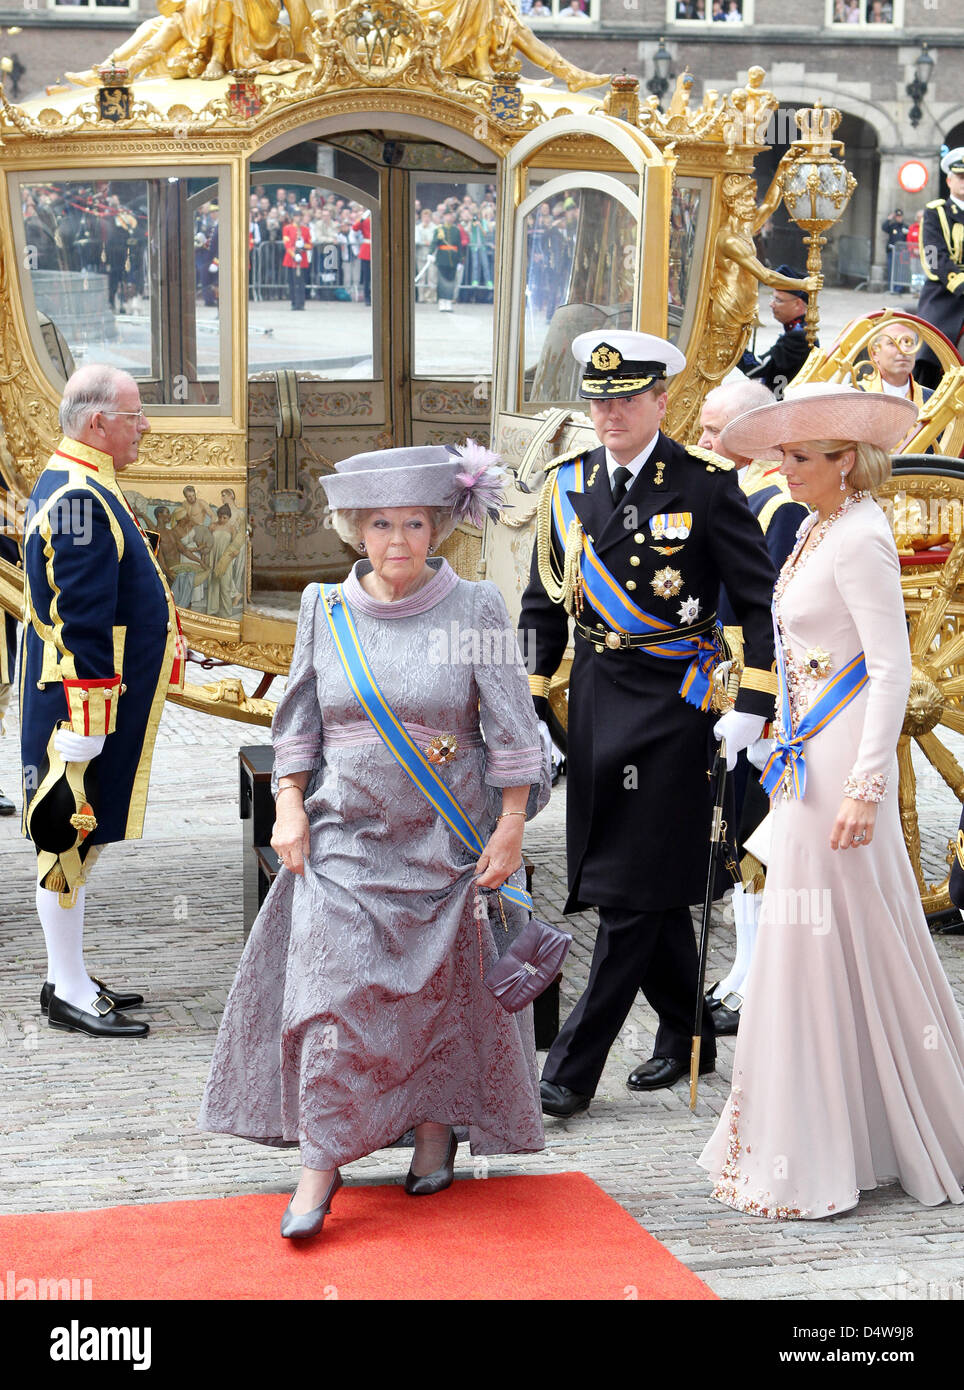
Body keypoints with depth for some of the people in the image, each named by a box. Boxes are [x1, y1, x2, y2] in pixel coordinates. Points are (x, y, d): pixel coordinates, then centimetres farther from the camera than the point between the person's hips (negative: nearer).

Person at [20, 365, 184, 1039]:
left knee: (80, 837, 16)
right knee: (74, 837, -2)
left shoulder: (80, 487, 13)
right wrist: (86, 727, -23)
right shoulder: (80, 499, -20)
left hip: (99, 702, 10)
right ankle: (71, 994, 7)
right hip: (87, 706, -10)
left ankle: (70, 978, 25)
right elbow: (81, 624, -23)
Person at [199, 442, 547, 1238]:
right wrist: (290, 806, 0)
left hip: (446, 841, -1)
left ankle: (438, 1127, 28)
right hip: (346, 837, 1)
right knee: (333, 993, -6)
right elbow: (298, 719, 10)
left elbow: (513, 732, -4)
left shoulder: (475, 609, -6)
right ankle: (321, 1163, 1)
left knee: (441, 991, 8)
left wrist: (509, 832, -6)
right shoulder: (327, 611, 2)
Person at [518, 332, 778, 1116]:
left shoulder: (705, 484, -7)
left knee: (636, 889, -5)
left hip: (672, 705, -5)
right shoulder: (567, 484, 8)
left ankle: (573, 1066, 0)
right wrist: (529, 706, 6)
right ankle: (689, 1035, 30)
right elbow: (545, 604, 14)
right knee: (649, 889, 13)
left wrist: (752, 708, -12)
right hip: (595, 701, 5)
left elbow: (762, 601, -5)